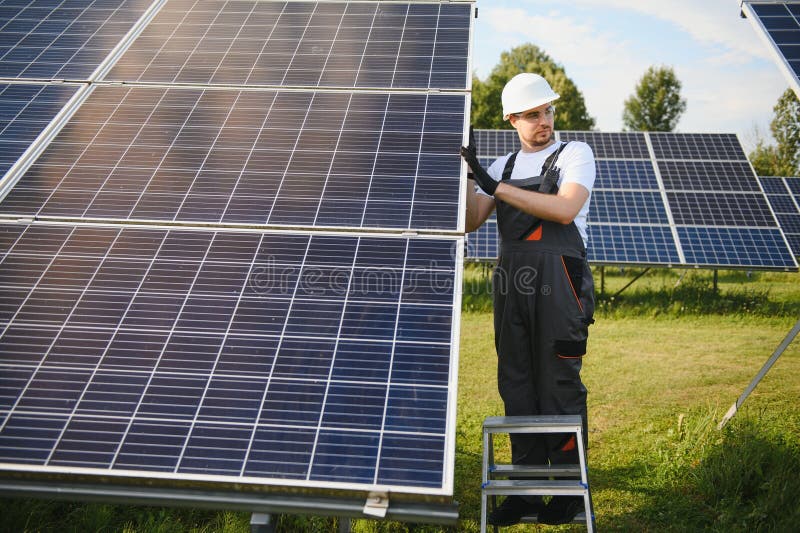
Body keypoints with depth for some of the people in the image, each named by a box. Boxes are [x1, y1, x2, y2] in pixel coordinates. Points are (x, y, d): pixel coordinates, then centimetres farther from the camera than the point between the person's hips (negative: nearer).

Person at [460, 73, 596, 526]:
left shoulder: (574, 154, 4)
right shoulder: (503, 167, 18)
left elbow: (565, 209, -14)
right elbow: (469, 222, 8)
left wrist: (495, 185, -15)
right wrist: (461, 172, -5)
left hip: (557, 284, -5)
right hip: (511, 286, 5)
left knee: (560, 387, -2)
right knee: (517, 387, 7)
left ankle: (571, 493, 11)